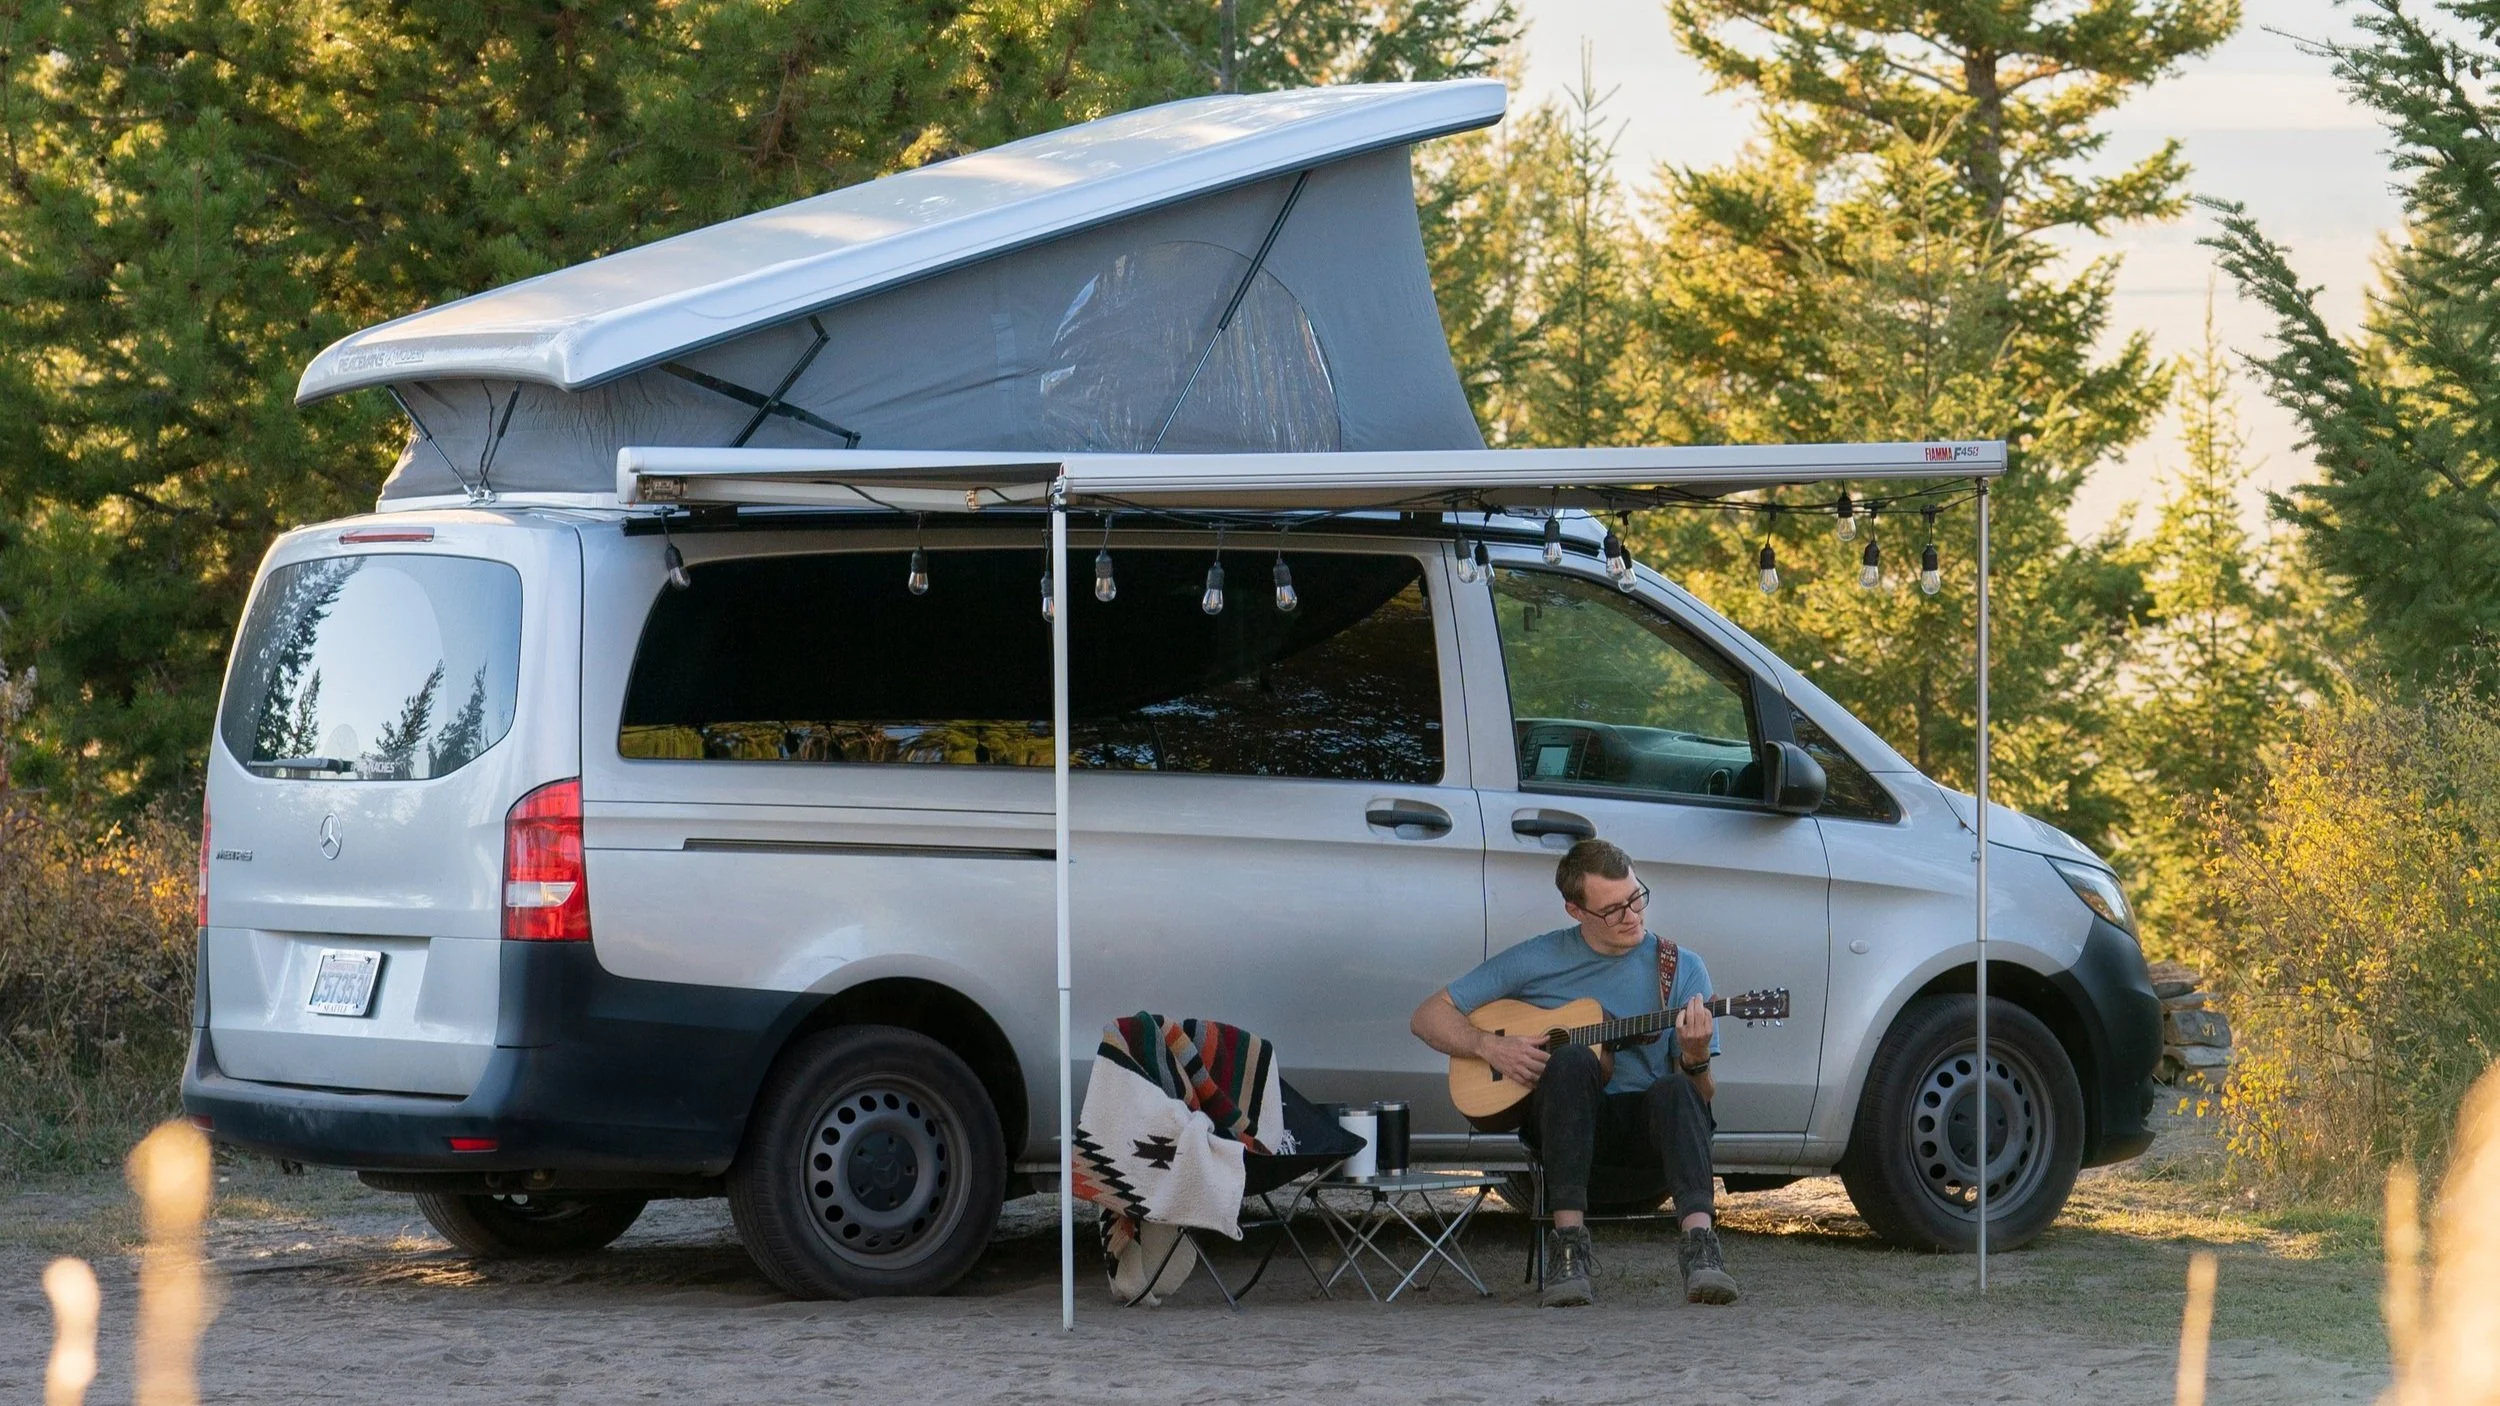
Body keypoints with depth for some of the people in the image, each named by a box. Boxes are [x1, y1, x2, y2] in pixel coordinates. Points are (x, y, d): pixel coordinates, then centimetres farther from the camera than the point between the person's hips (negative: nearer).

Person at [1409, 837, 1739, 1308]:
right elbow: (1429, 1017, 9)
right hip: (1559, 1121, 0)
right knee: (1572, 1060, -35)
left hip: (1643, 1125, 0)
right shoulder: (1537, 960, 6)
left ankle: (1699, 1241, -54)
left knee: (1674, 1091, -35)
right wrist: (1489, 1046, -10)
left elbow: (1700, 1098, 3)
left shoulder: (1682, 968, 6)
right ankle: (1569, 1244, -42)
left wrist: (1695, 1059, -20)